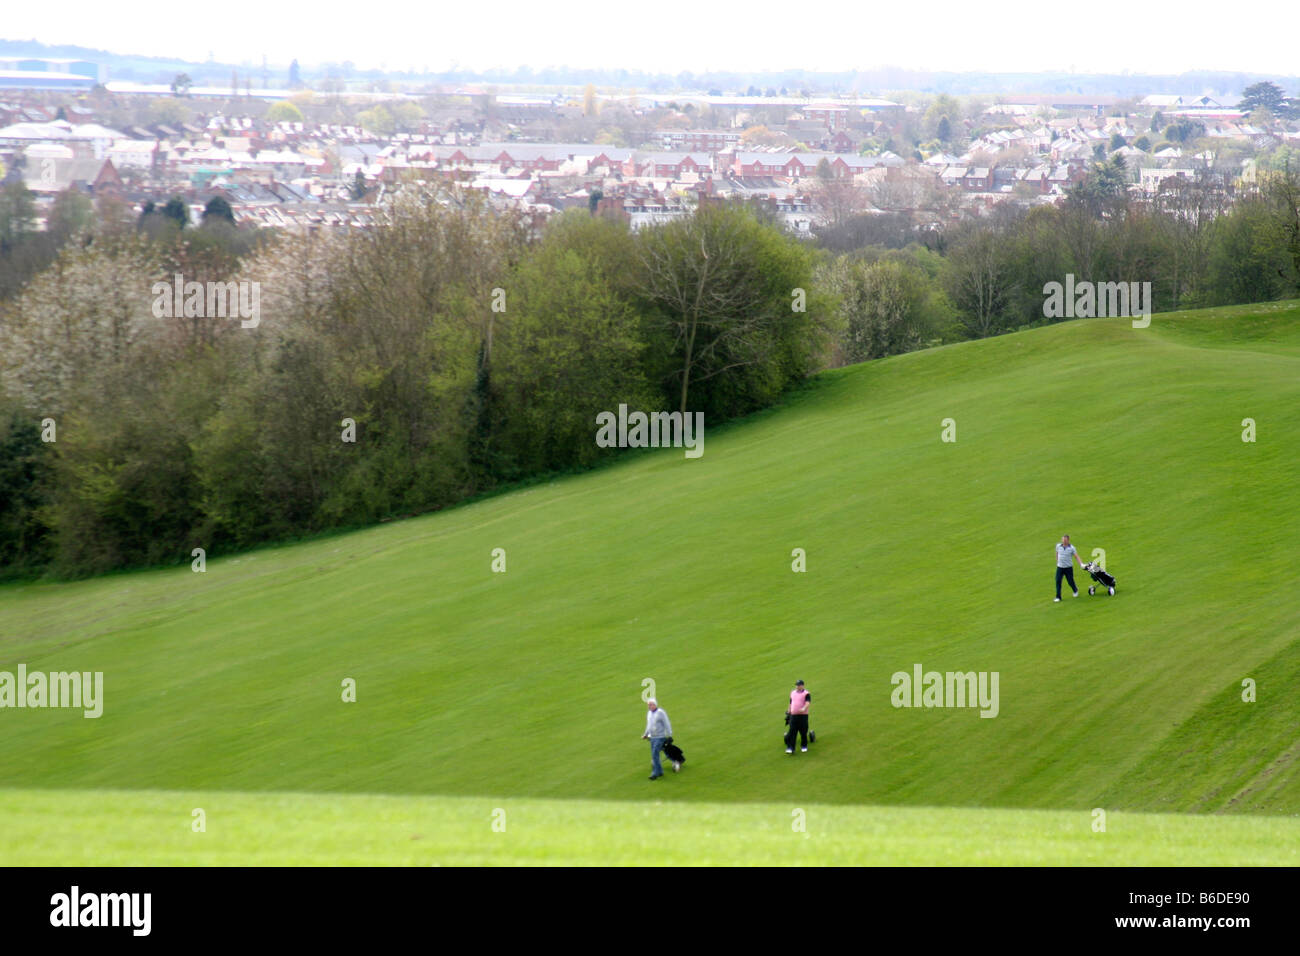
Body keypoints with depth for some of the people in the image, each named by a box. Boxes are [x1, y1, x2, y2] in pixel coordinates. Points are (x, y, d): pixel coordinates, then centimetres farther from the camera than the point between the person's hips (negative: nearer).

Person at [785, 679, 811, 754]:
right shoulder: (792, 693, 16)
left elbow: (808, 703, -19)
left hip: (803, 715, -4)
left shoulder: (806, 694, -4)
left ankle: (804, 746, 21)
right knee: (792, 732, -4)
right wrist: (788, 711, 25)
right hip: (793, 715, 4)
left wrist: (804, 708, -37)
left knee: (803, 732, 3)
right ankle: (790, 748, -6)